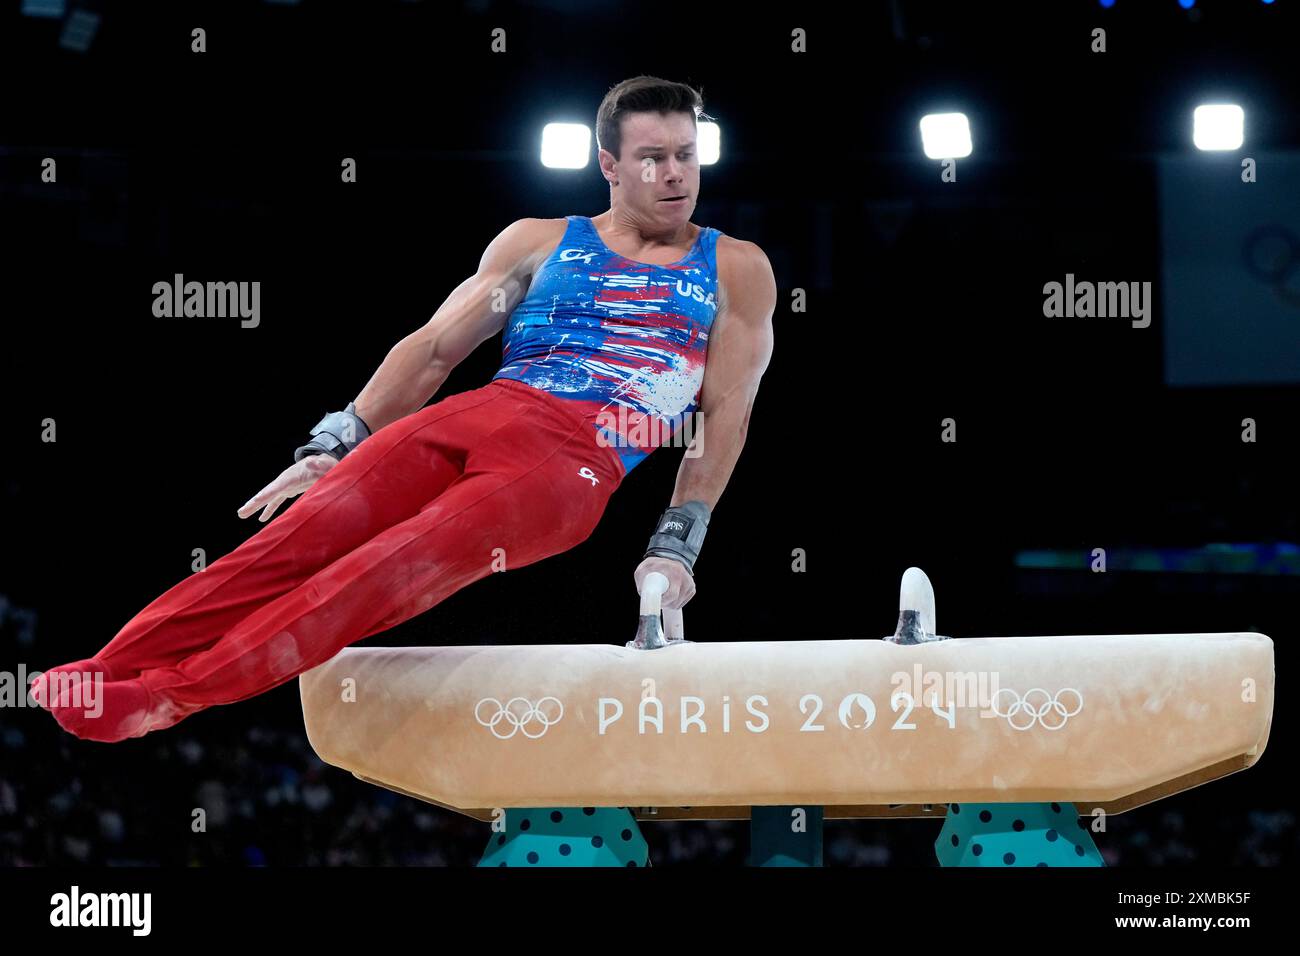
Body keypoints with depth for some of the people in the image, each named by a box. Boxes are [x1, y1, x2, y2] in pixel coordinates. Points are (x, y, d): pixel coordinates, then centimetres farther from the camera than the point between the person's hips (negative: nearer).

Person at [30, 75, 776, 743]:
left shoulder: (736, 270, 16)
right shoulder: (539, 242, 22)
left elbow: (729, 409, 8)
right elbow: (435, 348, 17)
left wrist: (677, 545, -3)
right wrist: (334, 445, 7)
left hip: (580, 463, -3)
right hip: (483, 412, 3)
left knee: (406, 562, -28)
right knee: (305, 533, -21)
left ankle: (170, 693, -40)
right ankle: (107, 672, -30)